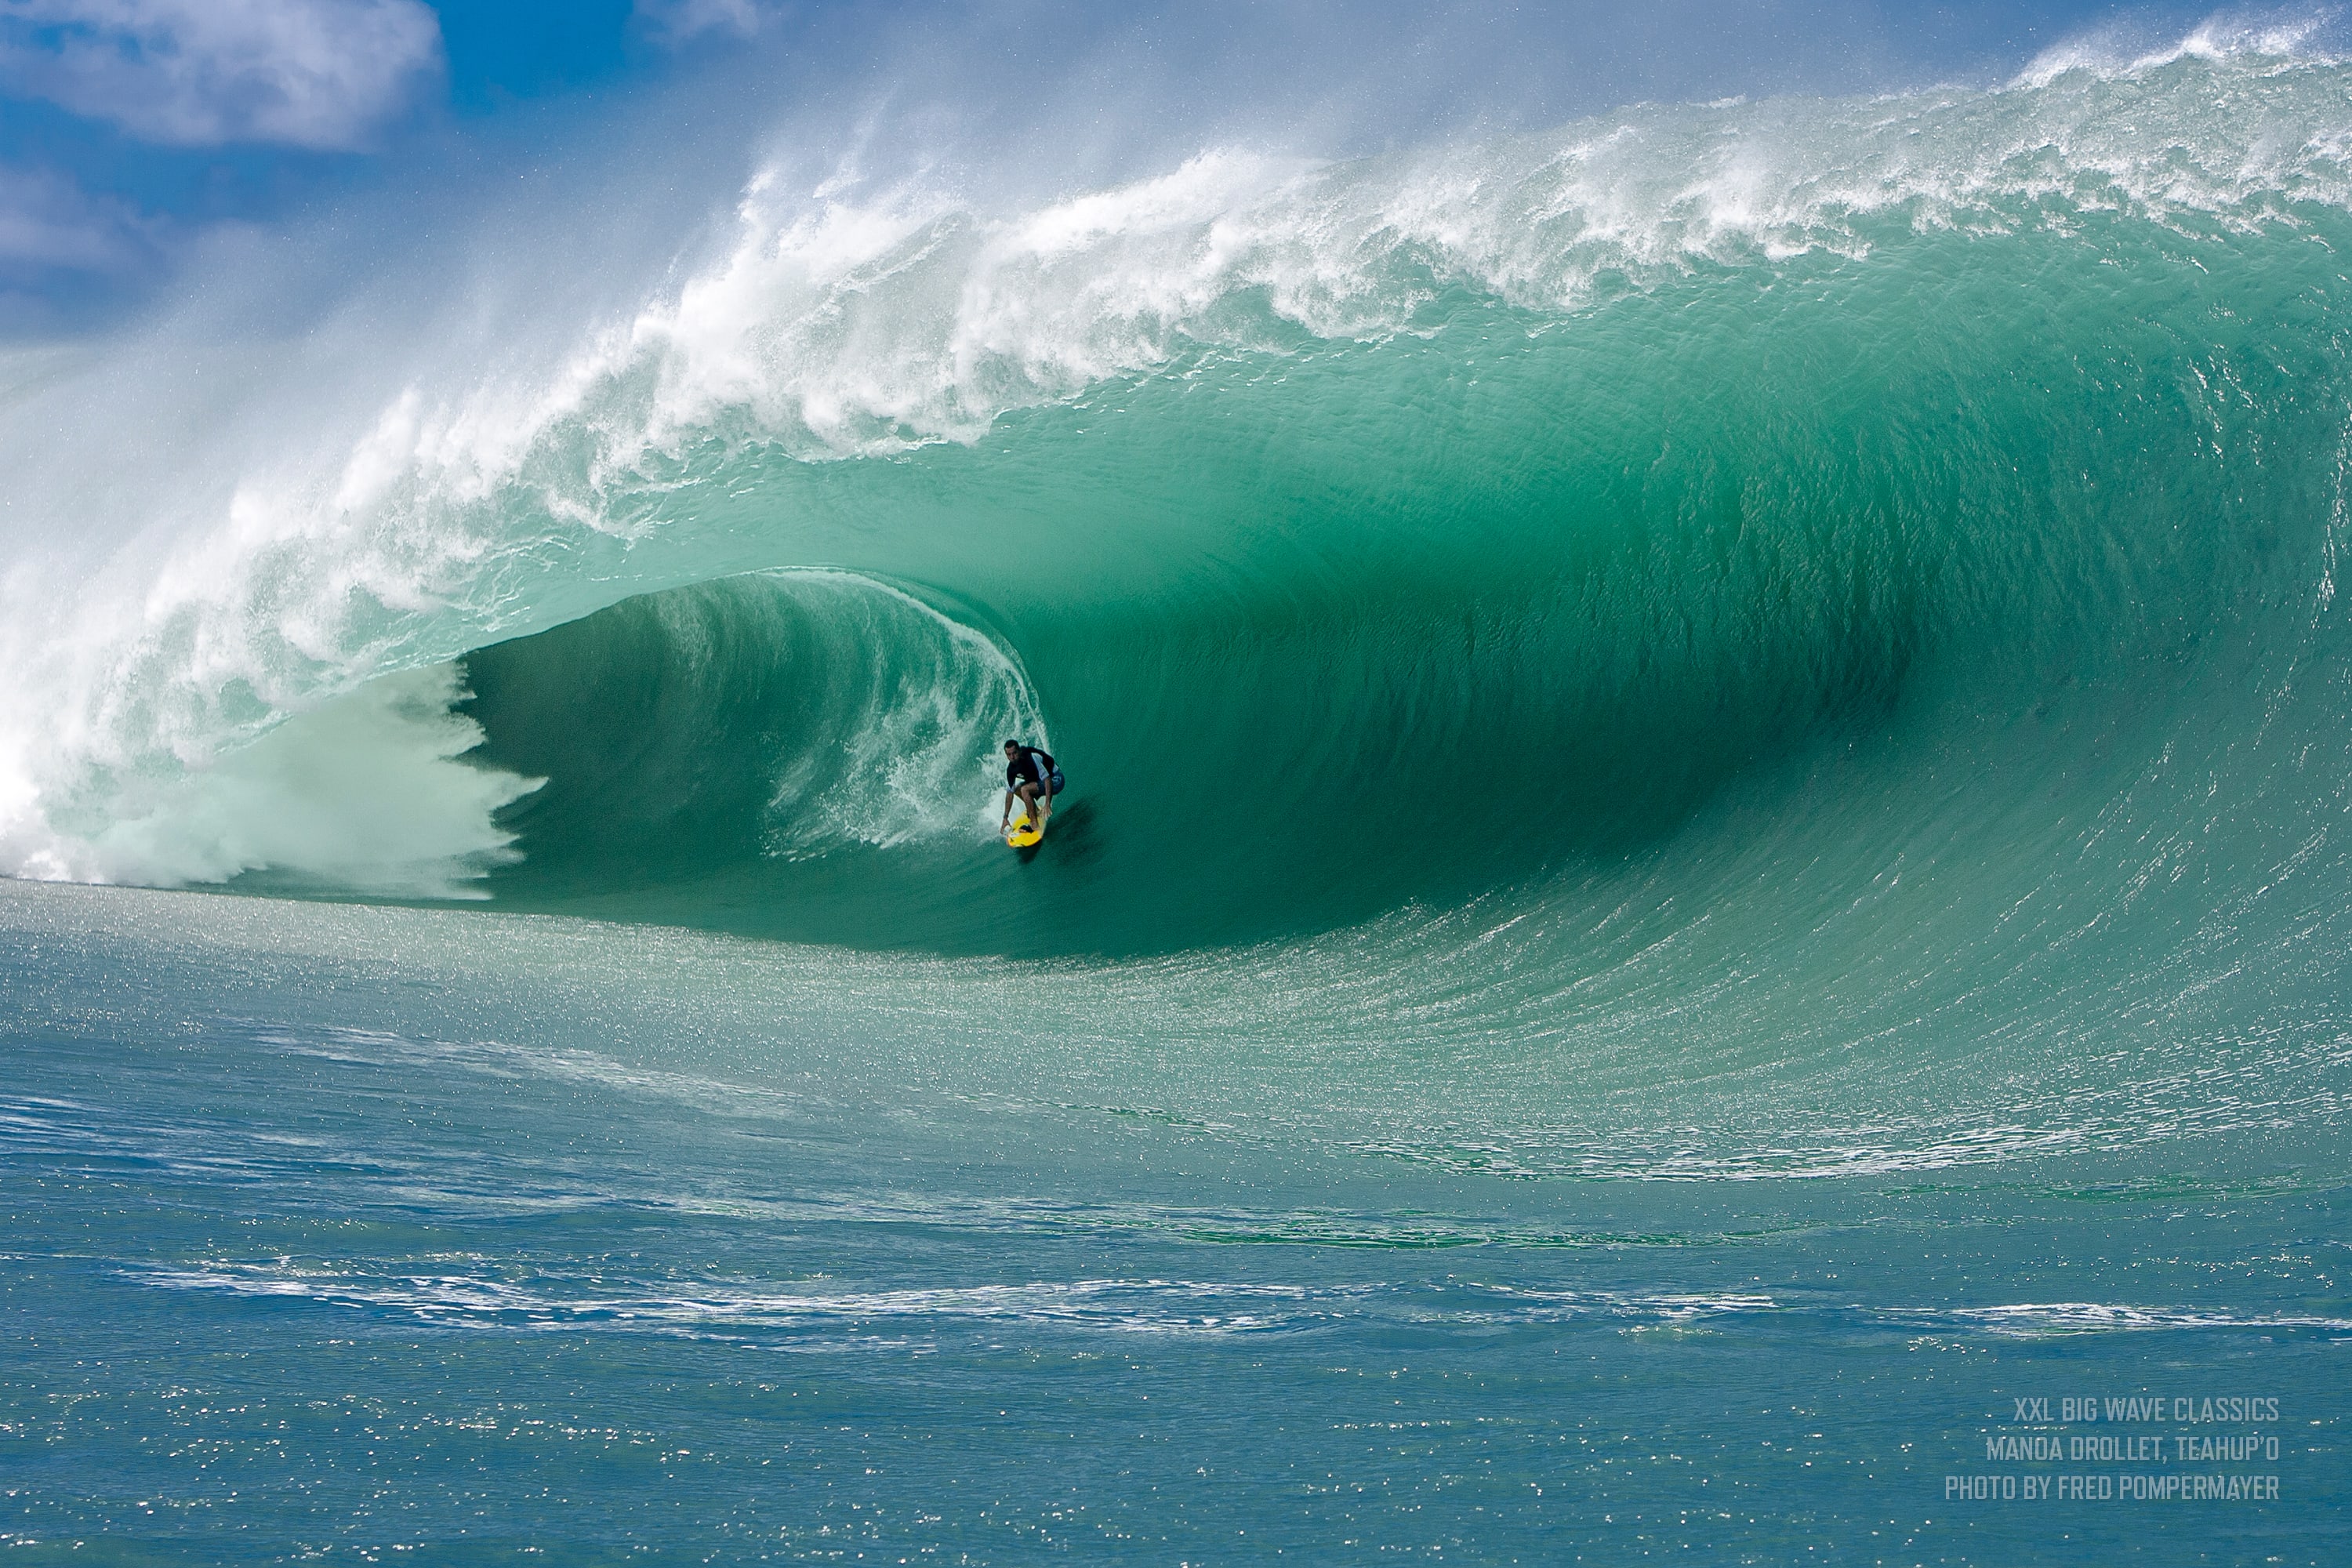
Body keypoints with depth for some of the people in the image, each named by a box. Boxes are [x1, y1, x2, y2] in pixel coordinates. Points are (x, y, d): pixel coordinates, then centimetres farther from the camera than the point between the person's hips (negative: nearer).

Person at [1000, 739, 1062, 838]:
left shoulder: (1032, 758, -29)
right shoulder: (1010, 768, -6)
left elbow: (1047, 780, -33)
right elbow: (1009, 792, 1)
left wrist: (1047, 804, -41)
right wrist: (1006, 817, -1)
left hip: (1055, 781, -8)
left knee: (1025, 789, -25)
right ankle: (1037, 810, 15)